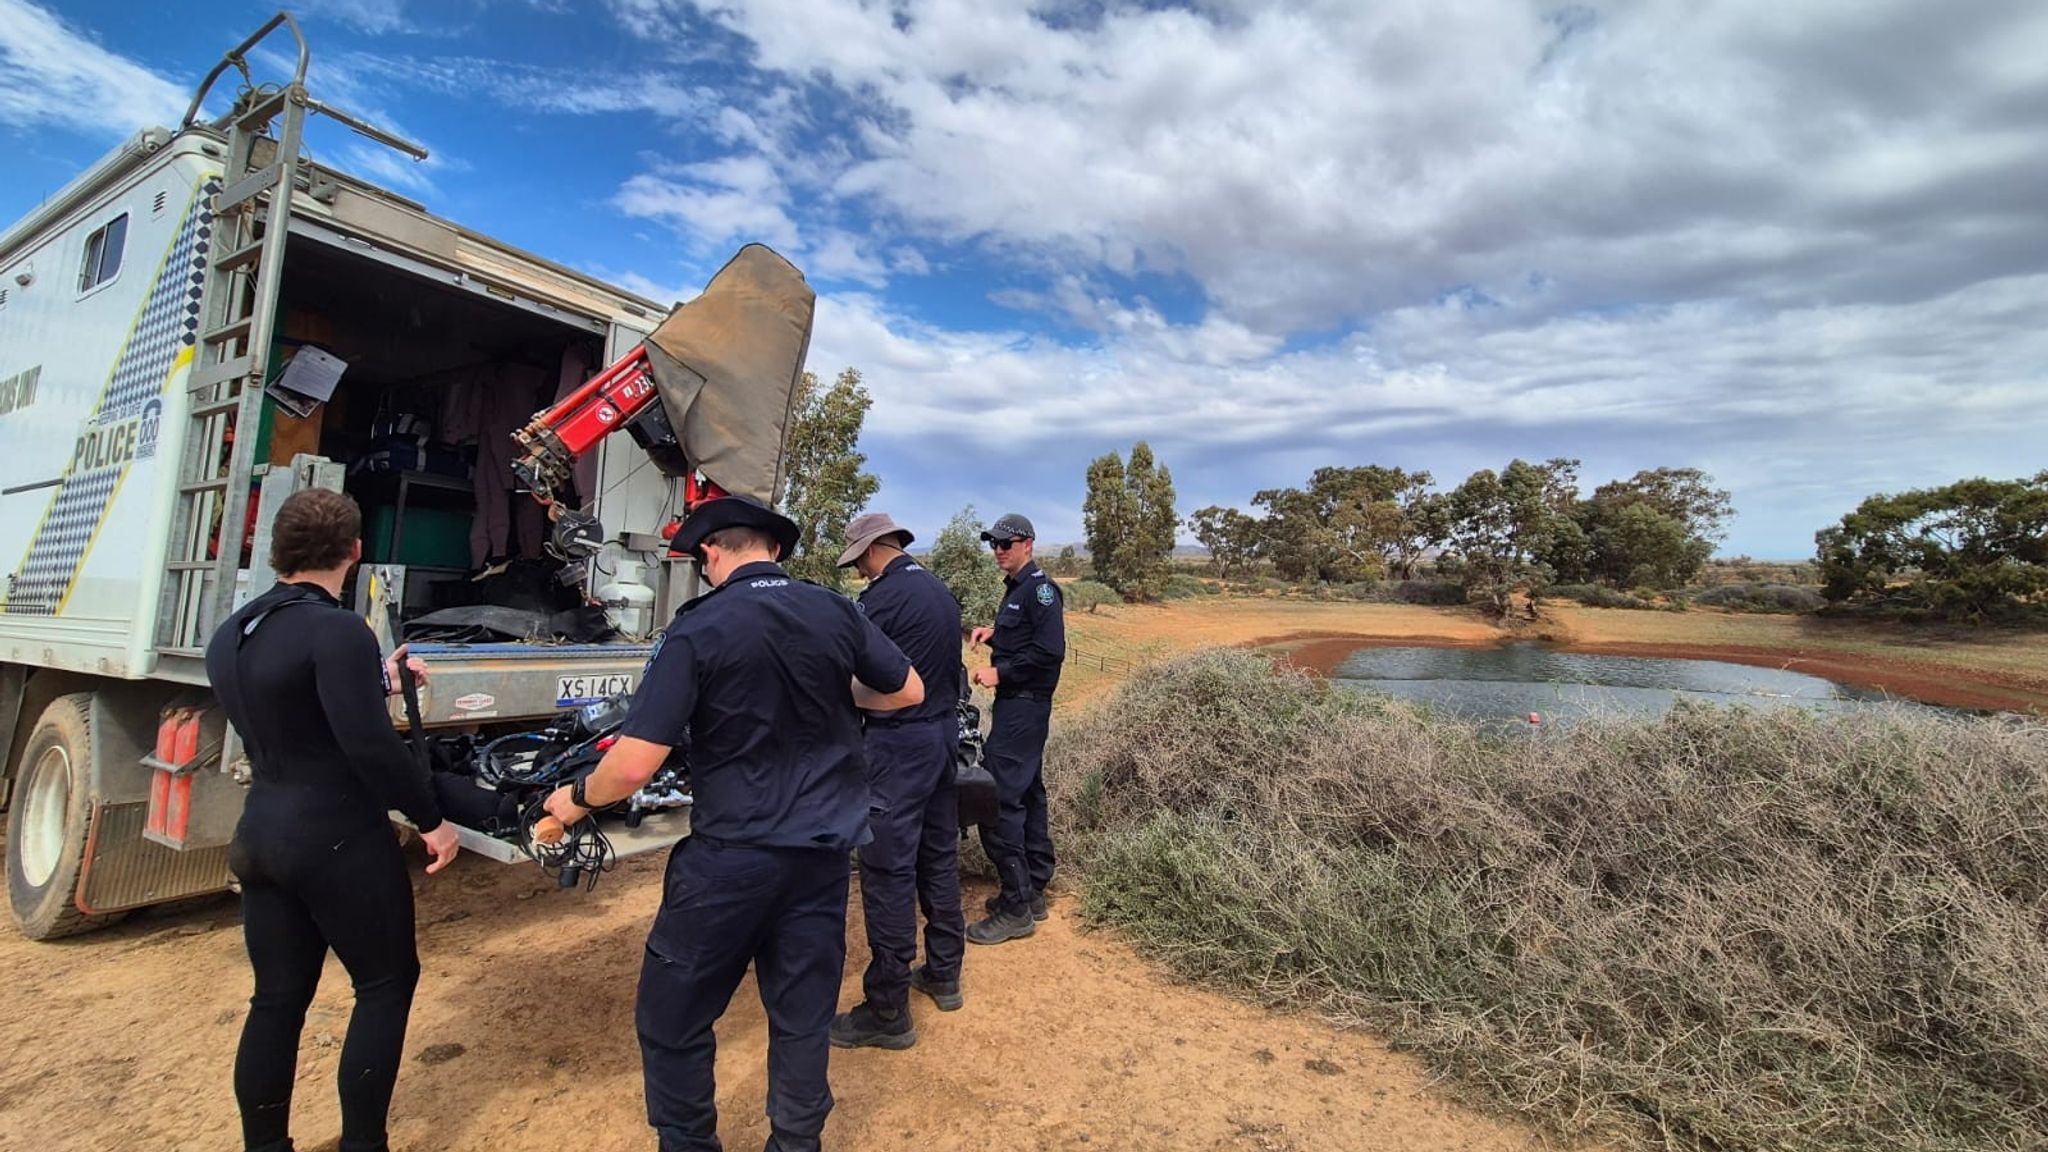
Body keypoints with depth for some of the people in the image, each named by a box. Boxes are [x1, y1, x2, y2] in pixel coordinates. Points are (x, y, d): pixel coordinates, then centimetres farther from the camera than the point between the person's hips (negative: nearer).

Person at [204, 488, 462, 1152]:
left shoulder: (229, 637, 8)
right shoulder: (336, 630, -20)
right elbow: (369, 744, -23)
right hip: (340, 841, -8)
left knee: (277, 998, 17)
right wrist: (431, 819, -14)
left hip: (262, 836, 8)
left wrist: (379, 682, 24)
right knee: (386, 984, 8)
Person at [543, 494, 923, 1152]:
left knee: (671, 1018, 18)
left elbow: (635, 765, -16)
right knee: (804, 1018, 18)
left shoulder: (696, 631, -13)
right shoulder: (836, 613, -2)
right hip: (824, 851, 4)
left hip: (731, 856, -4)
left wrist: (578, 799, 5)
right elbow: (909, 691, 9)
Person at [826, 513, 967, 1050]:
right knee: (939, 855, 17)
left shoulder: (883, 596, -16)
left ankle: (888, 1011, 6)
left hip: (898, 743, -9)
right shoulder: (941, 592, 11)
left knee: (888, 870, -2)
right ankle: (944, 974, 31)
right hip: (944, 732, 9)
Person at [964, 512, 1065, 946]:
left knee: (999, 800, -10)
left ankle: (1015, 909, -3)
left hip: (1024, 706, -11)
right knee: (1027, 795, 15)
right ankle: (1033, 892, 27)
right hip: (1018, 704, 11)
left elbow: (1050, 651, -21)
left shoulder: (1040, 588, -13)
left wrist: (999, 673, -17)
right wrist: (994, 634, 8)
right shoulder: (1016, 588, 16)